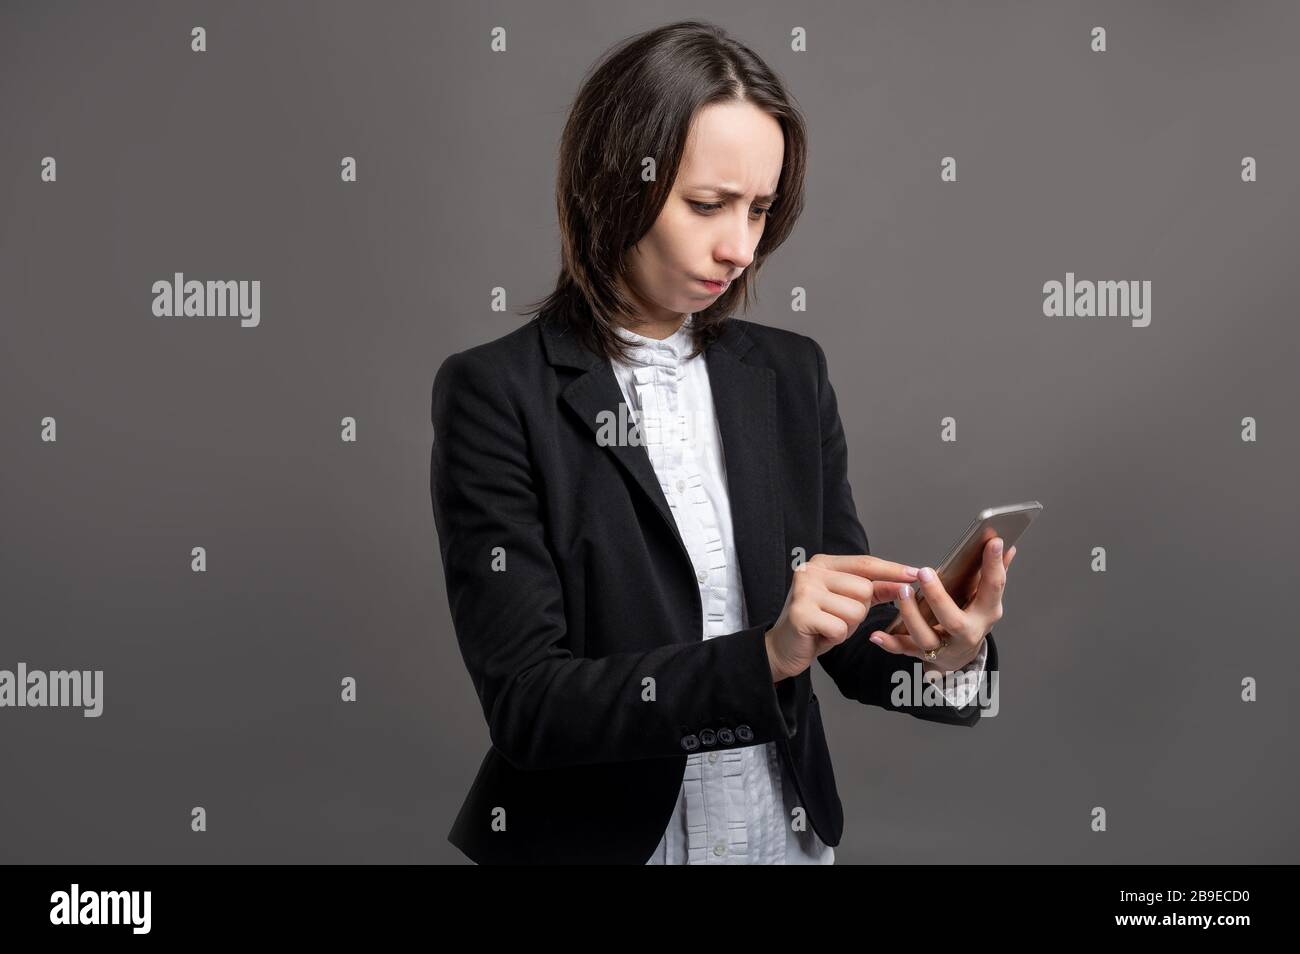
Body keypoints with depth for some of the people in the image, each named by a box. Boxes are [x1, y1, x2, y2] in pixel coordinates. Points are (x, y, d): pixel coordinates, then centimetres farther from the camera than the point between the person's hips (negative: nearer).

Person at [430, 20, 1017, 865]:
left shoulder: (790, 375, 1)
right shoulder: (497, 394, -13)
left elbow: (852, 634, 3)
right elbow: (526, 704, -18)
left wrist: (944, 655, -18)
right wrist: (763, 658, -29)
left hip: (787, 830, 4)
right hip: (597, 841, -4)